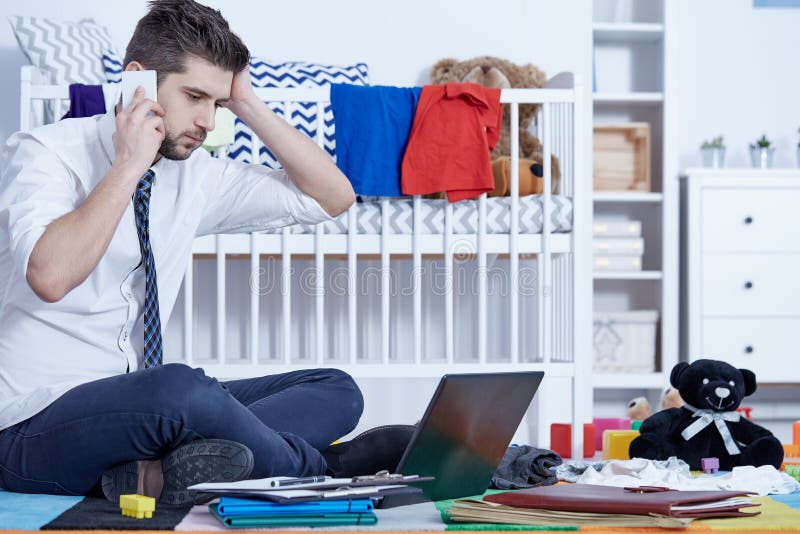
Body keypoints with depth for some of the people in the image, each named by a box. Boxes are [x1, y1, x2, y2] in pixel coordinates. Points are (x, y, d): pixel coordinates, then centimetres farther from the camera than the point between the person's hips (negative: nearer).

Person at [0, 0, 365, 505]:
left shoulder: (193, 173, 9)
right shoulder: (44, 153, -9)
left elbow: (332, 196, 12)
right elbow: (50, 276, -28)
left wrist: (249, 106, 1)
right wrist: (129, 166, -21)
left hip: (144, 408, 8)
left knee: (336, 391, -6)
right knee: (180, 387, -39)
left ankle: (156, 470, -26)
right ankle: (309, 464, -13)